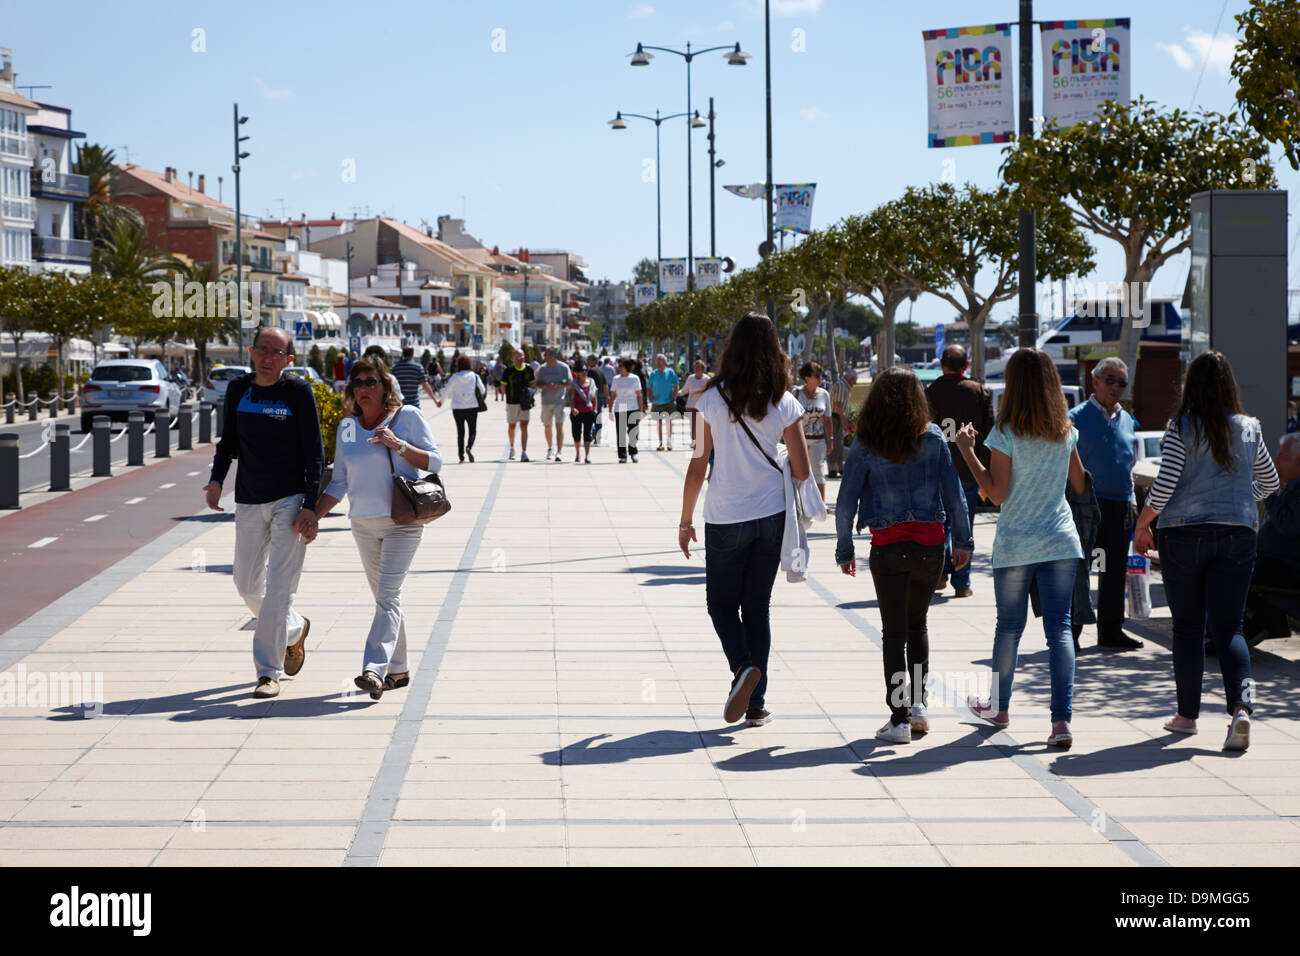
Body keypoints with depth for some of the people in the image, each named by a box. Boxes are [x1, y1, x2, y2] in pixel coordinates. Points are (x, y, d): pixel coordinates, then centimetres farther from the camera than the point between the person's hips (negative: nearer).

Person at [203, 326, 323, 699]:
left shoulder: (298, 391, -7)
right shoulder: (238, 390, 6)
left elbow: (314, 454, -7)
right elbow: (229, 443, 16)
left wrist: (310, 507, -14)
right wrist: (216, 480, -3)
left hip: (290, 500, -5)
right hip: (249, 502, 5)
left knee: (279, 586, -11)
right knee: (247, 583, 9)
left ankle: (269, 672, -6)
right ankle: (295, 630, 36)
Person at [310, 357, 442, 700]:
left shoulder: (407, 417, -2)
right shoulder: (347, 426, 10)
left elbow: (434, 462, -4)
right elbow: (339, 482, 14)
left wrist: (399, 445, -18)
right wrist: (313, 516, 4)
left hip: (402, 520, -5)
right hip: (363, 523, 5)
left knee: (387, 595, -14)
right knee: (385, 597, 11)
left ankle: (374, 669, -24)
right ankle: (398, 669, 21)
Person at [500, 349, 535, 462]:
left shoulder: (528, 370, 0)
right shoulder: (508, 371, -7)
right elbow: (503, 386, 2)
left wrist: (529, 393, -2)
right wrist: (508, 395, -5)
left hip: (525, 402, 0)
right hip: (512, 402, 0)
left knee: (524, 426, -9)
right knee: (511, 426, 15)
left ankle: (524, 453, -13)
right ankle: (512, 447, 40)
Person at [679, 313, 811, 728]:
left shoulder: (712, 399, -6)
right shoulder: (784, 404, -3)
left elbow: (697, 466, -3)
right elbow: (802, 472, -2)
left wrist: (685, 521, 7)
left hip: (725, 518, -2)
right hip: (771, 515, 2)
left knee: (721, 601, 13)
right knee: (757, 606, 13)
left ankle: (743, 667, -15)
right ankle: (756, 703, 12)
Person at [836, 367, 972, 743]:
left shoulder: (865, 447, -5)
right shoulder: (933, 439, -1)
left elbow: (845, 504, -5)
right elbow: (954, 493, 0)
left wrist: (844, 550, 5)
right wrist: (962, 540, 8)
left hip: (888, 547, -2)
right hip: (930, 543, 2)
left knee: (894, 632, 4)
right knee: (917, 624, 21)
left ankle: (900, 718, 1)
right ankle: (918, 702, 15)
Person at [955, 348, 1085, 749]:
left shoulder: (1007, 433, -12)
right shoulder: (1066, 430, 2)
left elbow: (996, 493, -12)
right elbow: (1080, 484, 12)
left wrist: (967, 451, -6)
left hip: (1016, 544, -3)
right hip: (1061, 540, 3)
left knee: (1009, 626, 13)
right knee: (1059, 628, -1)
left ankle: (999, 706, 31)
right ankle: (1062, 719, -11)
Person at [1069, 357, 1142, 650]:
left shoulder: (1128, 421, 16)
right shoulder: (1077, 417, -4)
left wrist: (1132, 502, 17)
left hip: (1120, 507, 6)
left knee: (1115, 572, 9)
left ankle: (1110, 631, 17)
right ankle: (1070, 632, 1)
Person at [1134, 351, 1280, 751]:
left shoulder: (1182, 429, -7)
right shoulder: (1249, 429, 5)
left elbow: (1164, 487, -12)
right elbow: (1270, 483, 16)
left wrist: (1142, 526, 1)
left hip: (1184, 534, -2)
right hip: (1237, 535, 2)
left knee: (1188, 628, 10)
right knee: (1228, 627, 1)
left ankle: (1187, 714, 19)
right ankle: (1241, 705, -21)